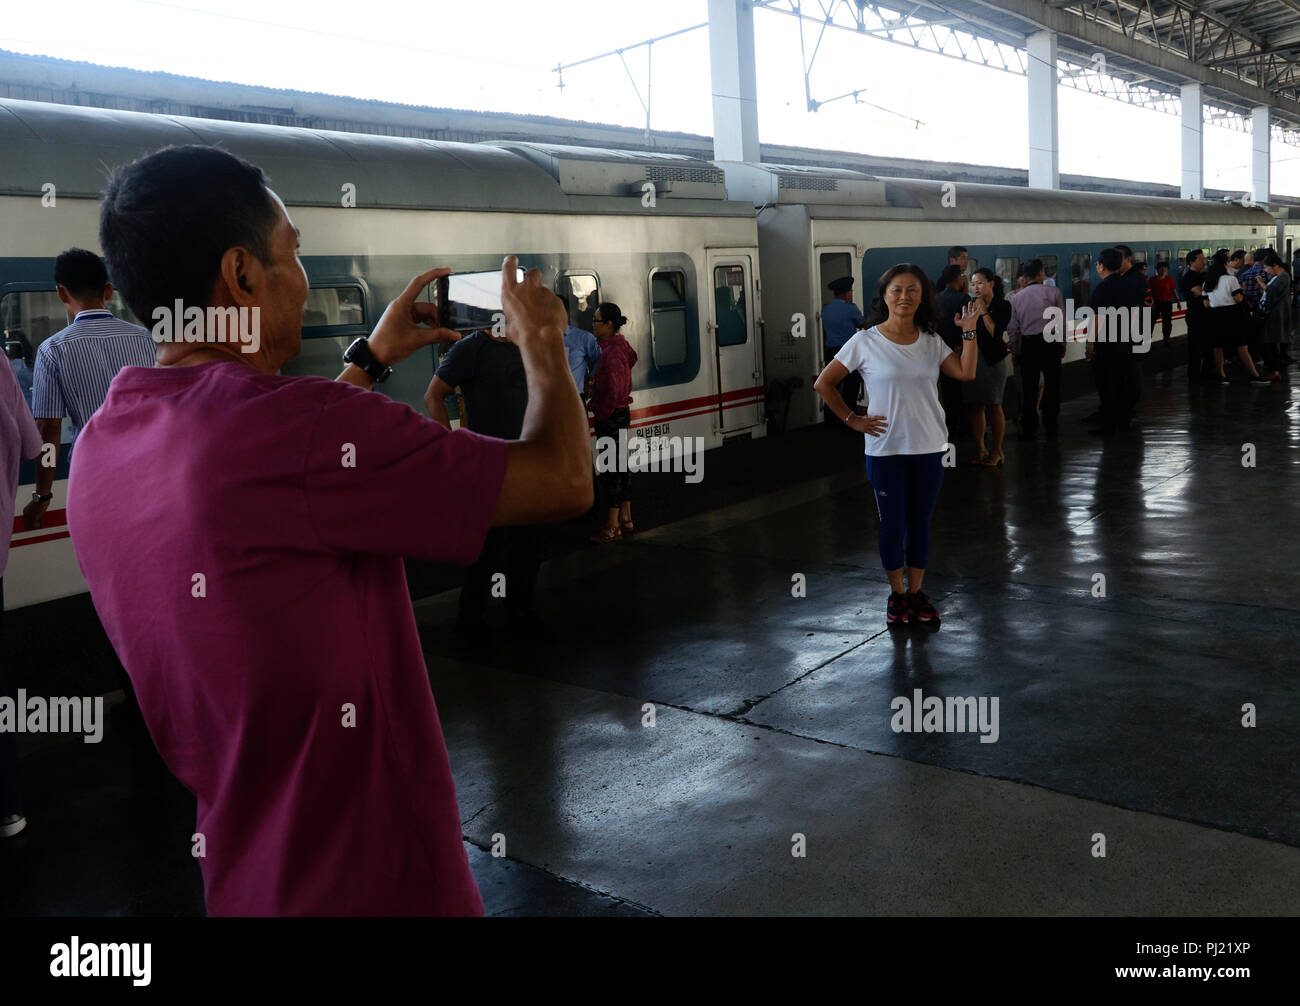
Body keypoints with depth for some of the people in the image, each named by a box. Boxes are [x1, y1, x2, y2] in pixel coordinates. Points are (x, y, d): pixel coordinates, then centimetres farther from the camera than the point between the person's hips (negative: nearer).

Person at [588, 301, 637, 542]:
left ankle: (612, 526, 0)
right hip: (621, 413, 10)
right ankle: (625, 518, 24)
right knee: (620, 465, 15)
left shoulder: (611, 352, -19)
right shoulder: (622, 346, 11)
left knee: (610, 468, -5)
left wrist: (596, 409, -10)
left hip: (610, 416, -10)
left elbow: (611, 391, -24)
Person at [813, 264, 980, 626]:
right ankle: (896, 594, 22)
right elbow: (823, 384, -2)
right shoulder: (865, 342, -6)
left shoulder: (931, 342, 5)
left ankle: (916, 591, 26)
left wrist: (969, 331, -8)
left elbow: (966, 373, -7)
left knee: (920, 521, 12)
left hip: (929, 448, 3)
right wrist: (853, 420, -5)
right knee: (893, 524, 6)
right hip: (885, 450, -3)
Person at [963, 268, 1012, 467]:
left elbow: (996, 333, -15)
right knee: (975, 406, 3)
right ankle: (980, 450, 10)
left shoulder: (1002, 306, -2)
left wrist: (984, 312, -13)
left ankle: (997, 451, 5)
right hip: (972, 358, 5)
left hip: (993, 360, -5)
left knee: (993, 406, -4)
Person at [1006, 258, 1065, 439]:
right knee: (1052, 385, 8)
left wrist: (1014, 351, 13)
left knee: (1028, 388, 5)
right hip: (1050, 342, -1)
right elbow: (1062, 321, -1)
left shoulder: (1016, 297, 4)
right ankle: (1050, 427, 13)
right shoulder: (1053, 292, -2)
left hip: (1027, 344, 1)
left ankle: (1028, 429, 6)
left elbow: (1012, 328, 5)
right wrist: (1062, 344, 9)